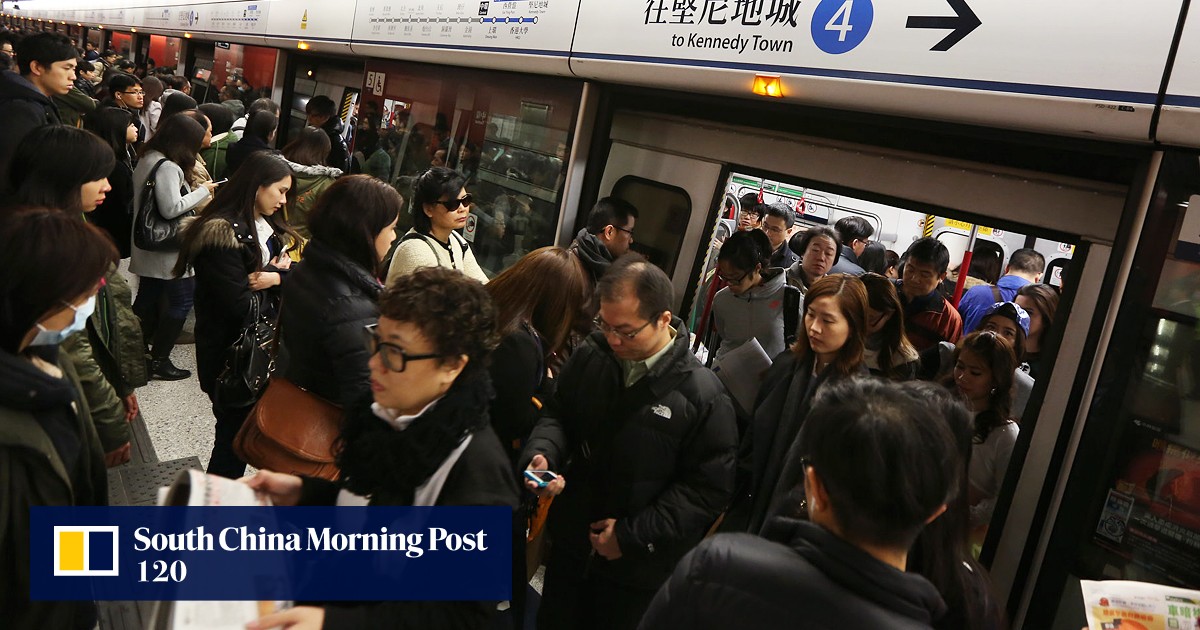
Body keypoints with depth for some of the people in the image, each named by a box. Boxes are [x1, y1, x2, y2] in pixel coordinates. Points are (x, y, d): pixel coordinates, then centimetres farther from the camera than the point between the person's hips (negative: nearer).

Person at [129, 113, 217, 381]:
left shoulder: (148, 159, 11)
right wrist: (202, 190, -15)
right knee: (182, 300, -2)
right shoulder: (167, 167, -21)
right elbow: (171, 208, -26)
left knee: (148, 298, 18)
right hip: (167, 249, -10)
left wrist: (197, 190, 9)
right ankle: (158, 360, 3)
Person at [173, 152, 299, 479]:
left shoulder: (269, 227, 10)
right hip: (231, 356, -8)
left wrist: (277, 277, -17)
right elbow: (240, 306, -24)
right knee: (234, 437, 4)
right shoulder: (223, 234, -20)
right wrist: (277, 274, -7)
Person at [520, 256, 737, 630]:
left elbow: (710, 487, -17)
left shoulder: (703, 395, -20)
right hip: (570, 545, 5)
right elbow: (558, 414, 8)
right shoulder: (589, 358, -6)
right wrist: (542, 452, -16)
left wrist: (633, 535, -17)